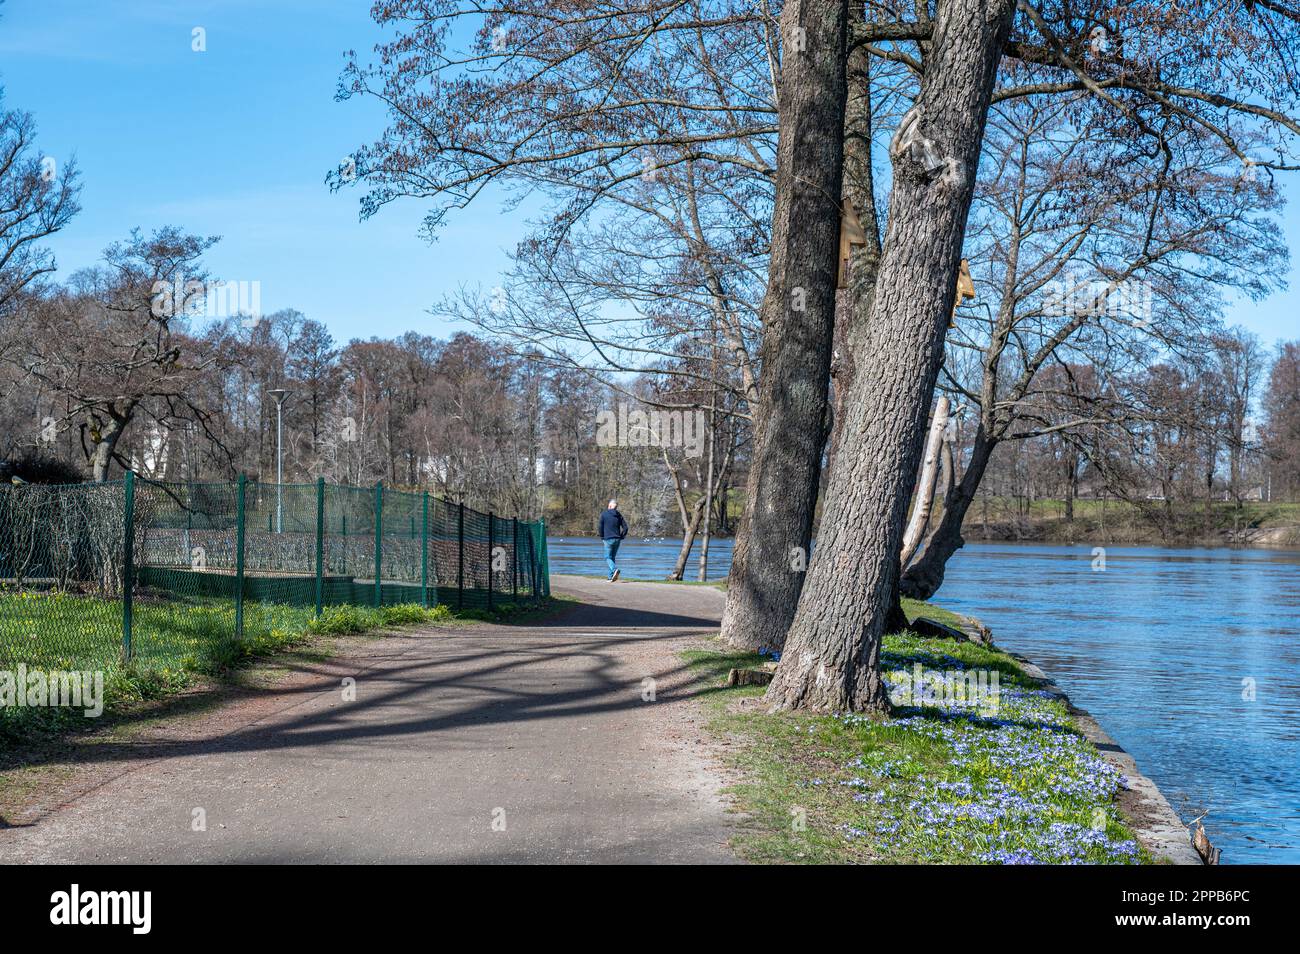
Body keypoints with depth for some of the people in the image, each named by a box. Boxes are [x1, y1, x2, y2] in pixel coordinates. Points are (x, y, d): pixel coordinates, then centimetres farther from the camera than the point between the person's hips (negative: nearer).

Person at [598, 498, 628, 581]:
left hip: (608, 539, -4)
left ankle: (615, 569, -27)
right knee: (612, 557, 14)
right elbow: (625, 527, 2)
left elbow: (601, 527, -6)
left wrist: (602, 537, 7)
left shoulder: (604, 514, -5)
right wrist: (621, 537, 10)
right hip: (617, 539, 4)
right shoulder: (619, 515, 6)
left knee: (607, 558, 1)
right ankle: (611, 577, 11)